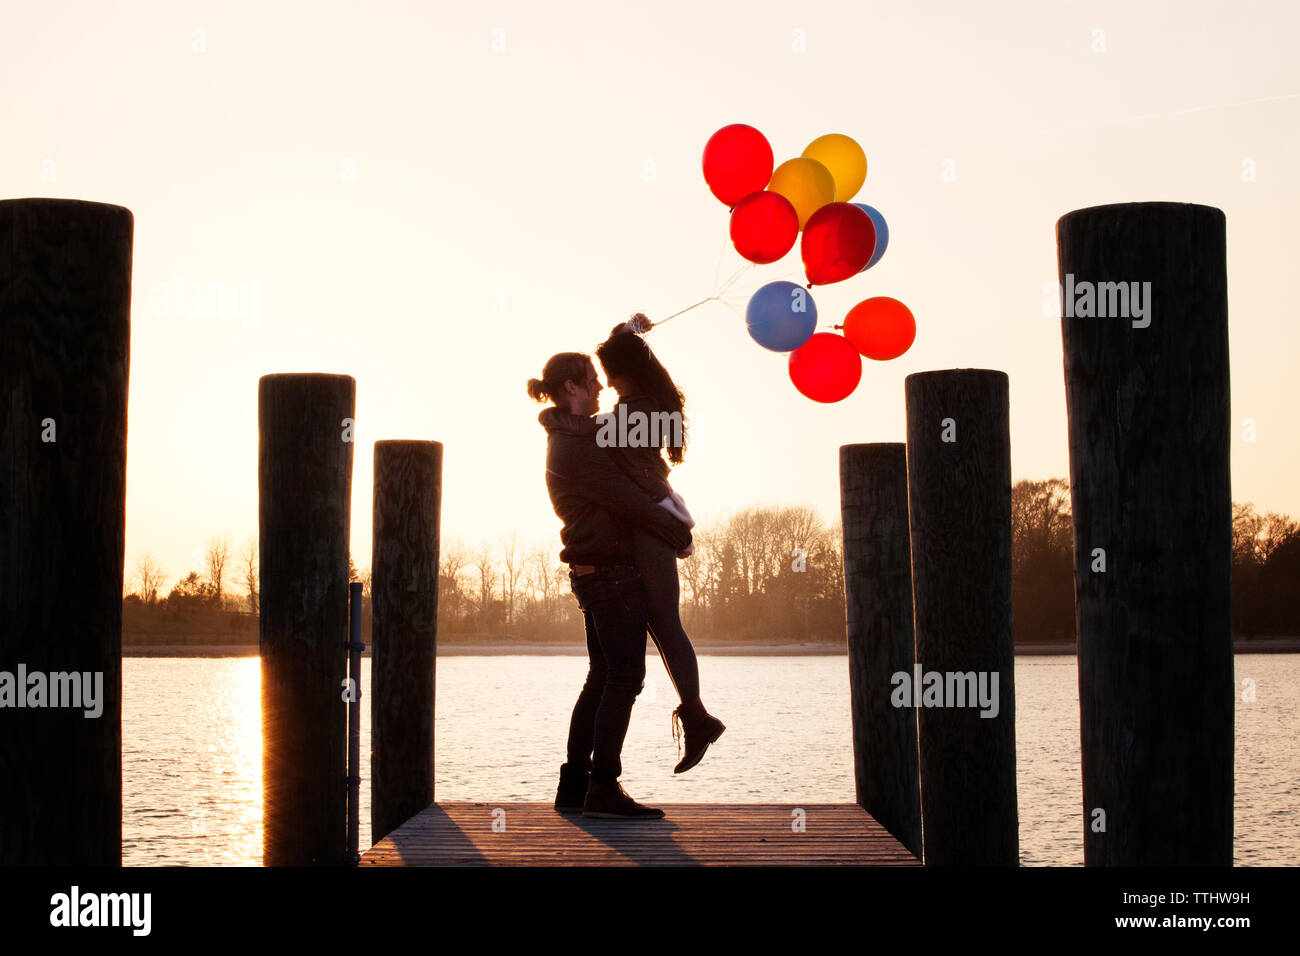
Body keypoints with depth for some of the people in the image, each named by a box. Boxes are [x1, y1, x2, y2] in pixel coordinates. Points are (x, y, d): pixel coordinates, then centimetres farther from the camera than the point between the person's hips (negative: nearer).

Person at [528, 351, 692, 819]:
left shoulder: (572, 438, 18)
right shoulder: (573, 444, -15)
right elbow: (624, 498, -16)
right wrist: (677, 531, -5)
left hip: (593, 572, 10)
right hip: (611, 570, -10)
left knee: (602, 679, 12)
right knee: (625, 678, -8)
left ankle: (574, 786, 13)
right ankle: (604, 788, -8)